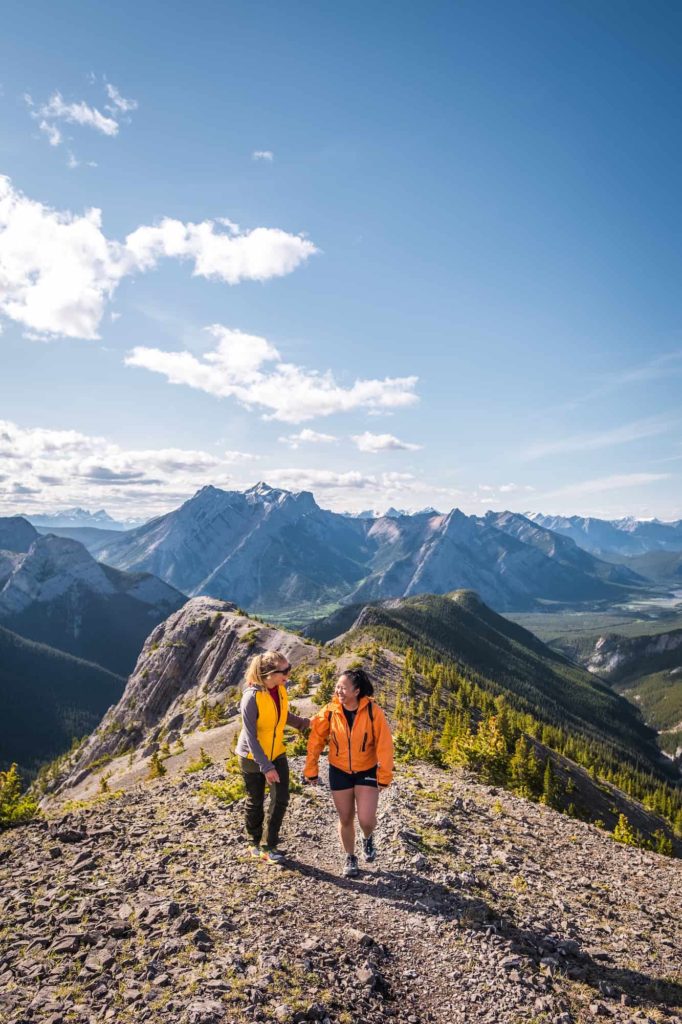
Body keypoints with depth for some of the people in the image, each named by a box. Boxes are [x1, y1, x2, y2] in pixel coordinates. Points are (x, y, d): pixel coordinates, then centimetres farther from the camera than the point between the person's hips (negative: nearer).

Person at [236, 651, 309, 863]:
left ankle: (268, 845, 17)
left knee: (281, 798, 1)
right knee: (255, 802, 13)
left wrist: (302, 723, -3)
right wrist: (265, 766, -26)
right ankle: (255, 843, 36)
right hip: (253, 756, -5)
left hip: (276, 753, 5)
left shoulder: (281, 689, -10)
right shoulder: (252, 696, -29)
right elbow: (250, 736, -25)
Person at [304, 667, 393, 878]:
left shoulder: (373, 712, -21)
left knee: (366, 819, -9)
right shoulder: (330, 711, -16)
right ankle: (350, 858, 37)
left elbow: (384, 744, -15)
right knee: (345, 820, 11)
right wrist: (311, 770, -1)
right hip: (339, 772, 2)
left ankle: (368, 839, 28)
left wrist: (385, 775, -12)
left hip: (366, 771, -2)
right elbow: (316, 740, -5)